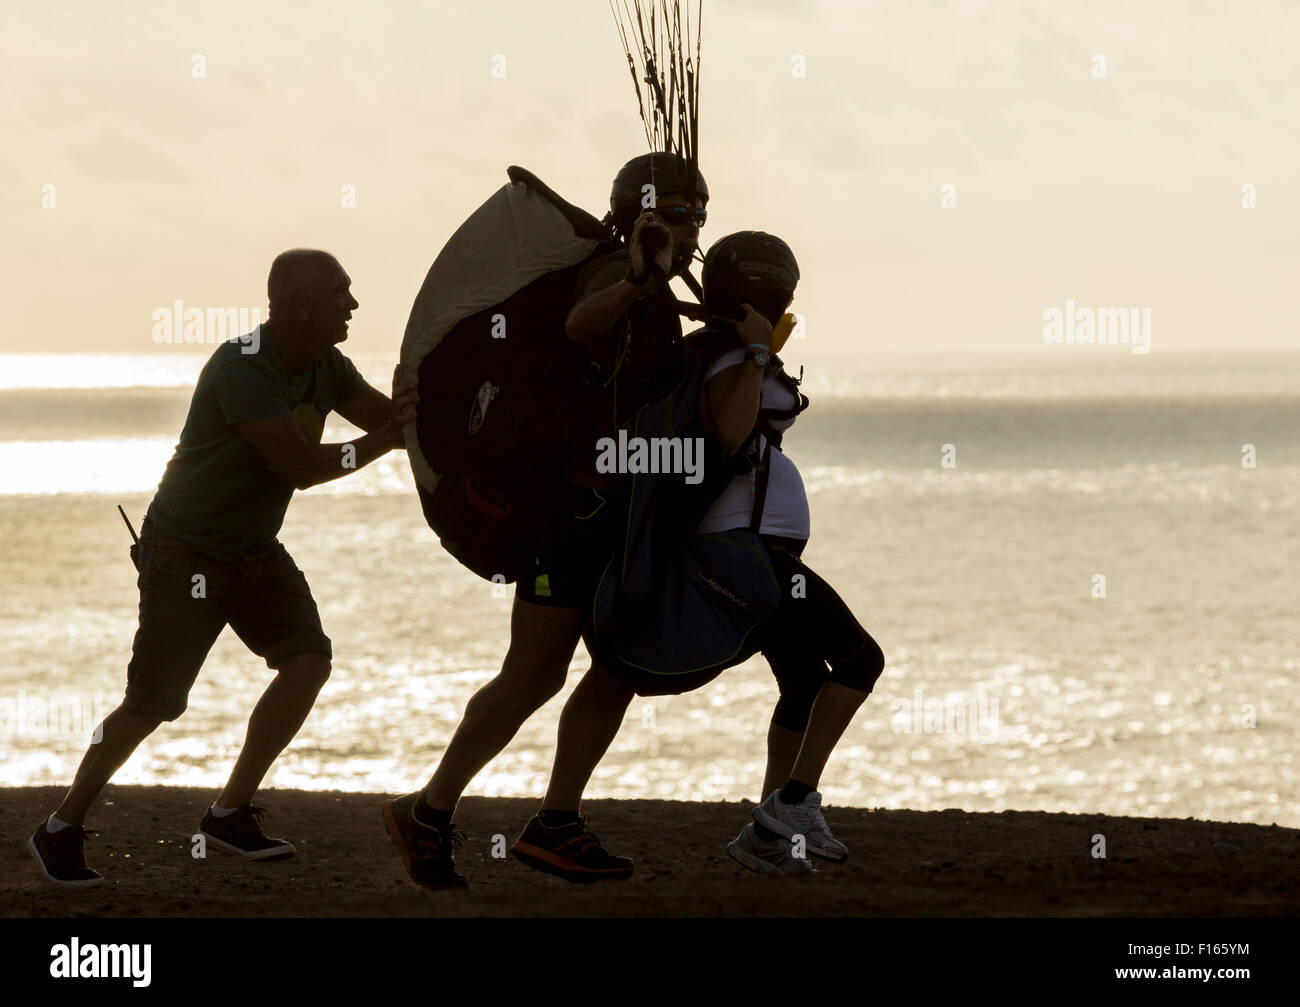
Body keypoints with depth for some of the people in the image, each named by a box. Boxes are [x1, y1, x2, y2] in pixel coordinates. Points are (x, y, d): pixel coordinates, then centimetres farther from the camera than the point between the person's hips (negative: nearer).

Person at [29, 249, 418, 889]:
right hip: (186, 555, -8)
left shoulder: (324, 367, -2)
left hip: (254, 550, 8)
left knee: (308, 661, -8)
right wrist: (386, 439, -20)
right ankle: (61, 830, 10)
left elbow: (386, 416, 3)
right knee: (152, 705, -7)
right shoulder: (241, 369, -28)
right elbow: (302, 466, -28)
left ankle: (229, 814, 4)